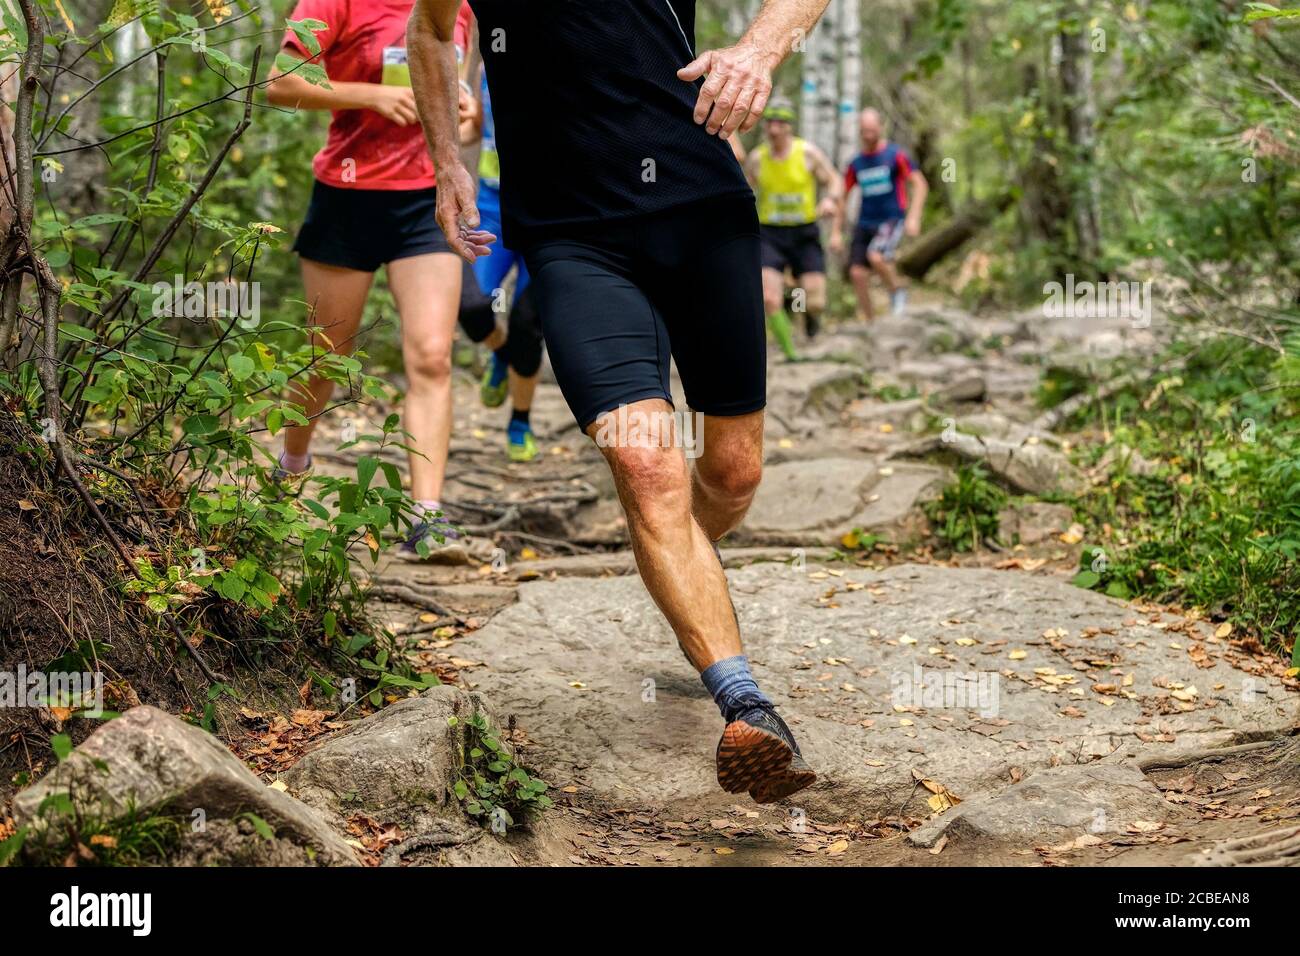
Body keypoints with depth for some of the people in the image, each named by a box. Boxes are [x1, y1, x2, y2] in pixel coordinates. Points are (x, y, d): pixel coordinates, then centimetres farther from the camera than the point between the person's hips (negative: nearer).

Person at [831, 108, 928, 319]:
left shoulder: (895, 155, -3)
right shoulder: (856, 163, 10)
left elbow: (920, 184, -4)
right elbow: (844, 197, 18)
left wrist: (913, 217, -16)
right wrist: (836, 232, 13)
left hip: (892, 220, -5)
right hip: (865, 223, 5)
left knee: (876, 256, -30)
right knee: (857, 273, -6)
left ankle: (897, 291, -3)